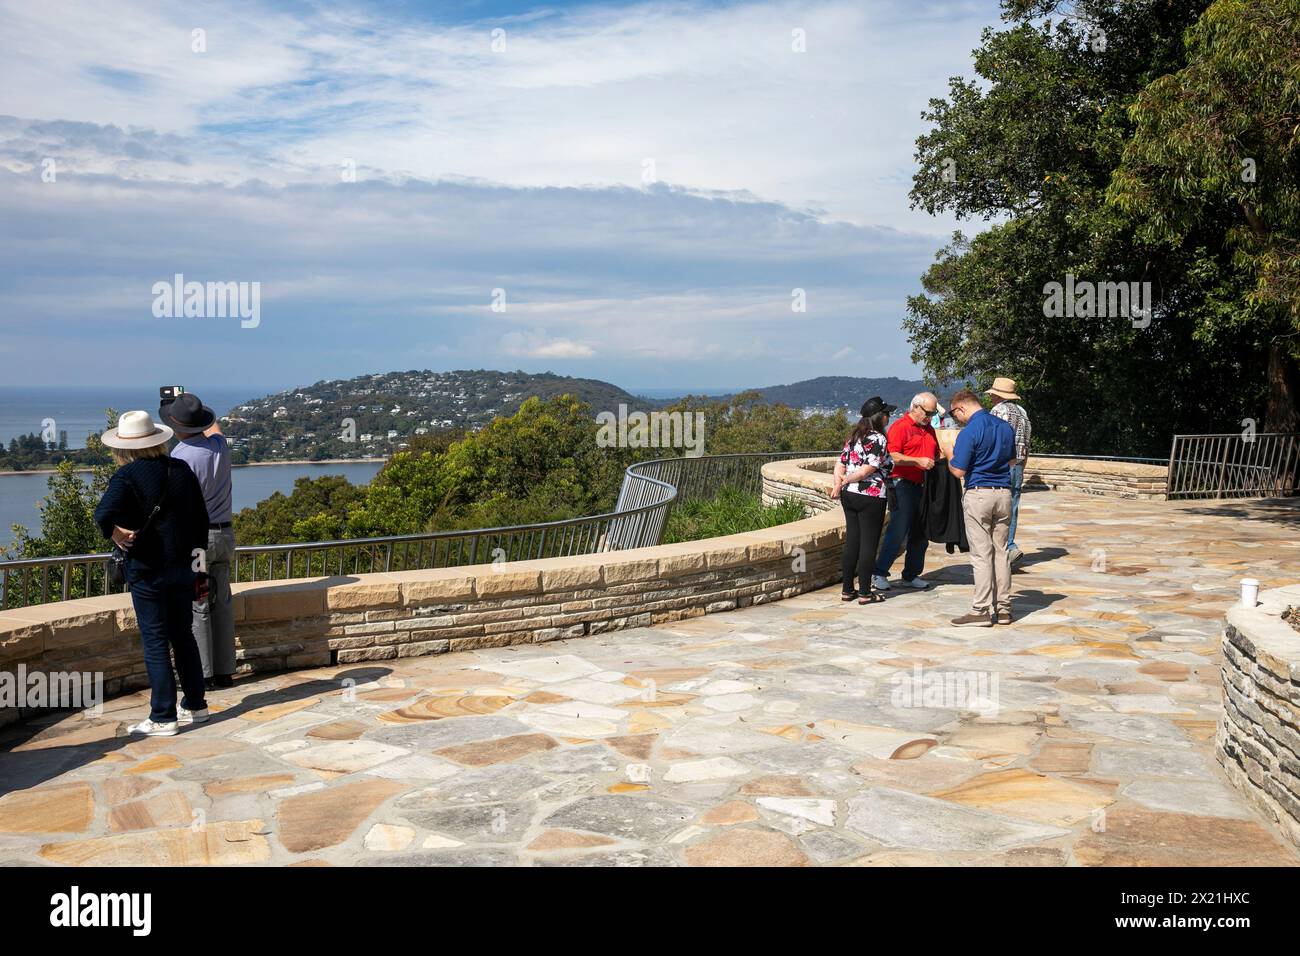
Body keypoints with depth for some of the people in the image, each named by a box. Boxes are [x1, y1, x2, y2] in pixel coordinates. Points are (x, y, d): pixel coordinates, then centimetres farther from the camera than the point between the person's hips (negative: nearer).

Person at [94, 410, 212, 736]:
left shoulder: (128, 475, -13)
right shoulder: (182, 470, 5)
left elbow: (104, 512, -29)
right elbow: (201, 518, 10)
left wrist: (116, 534, -10)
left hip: (148, 570, -6)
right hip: (184, 566, 6)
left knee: (155, 642, 1)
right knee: (182, 635, 17)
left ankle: (163, 718, 6)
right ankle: (195, 705, 25)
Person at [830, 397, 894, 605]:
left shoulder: (854, 437, 13)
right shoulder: (878, 439, -12)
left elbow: (840, 464, 7)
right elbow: (867, 470, -18)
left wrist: (839, 482, -5)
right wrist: (844, 482, -8)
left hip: (849, 496, 8)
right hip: (870, 498, -8)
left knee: (852, 543, 12)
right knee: (868, 545, 0)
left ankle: (847, 590, 17)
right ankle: (865, 593, 5)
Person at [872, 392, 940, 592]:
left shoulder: (929, 429, 20)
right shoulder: (900, 427, -6)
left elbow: (935, 454, 31)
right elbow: (892, 456, -16)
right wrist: (918, 461, -21)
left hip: (923, 486, 8)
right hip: (903, 484, -8)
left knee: (920, 534, 10)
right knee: (898, 531, -10)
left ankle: (911, 575, 20)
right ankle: (879, 573, -4)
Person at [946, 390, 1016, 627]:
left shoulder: (969, 432, -13)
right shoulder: (1006, 427, 10)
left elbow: (958, 471, -13)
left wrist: (949, 456, 5)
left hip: (978, 495, -6)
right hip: (1004, 493, 6)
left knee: (981, 554, -3)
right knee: (1001, 552, 11)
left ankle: (980, 611, 0)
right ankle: (1003, 607, 15)